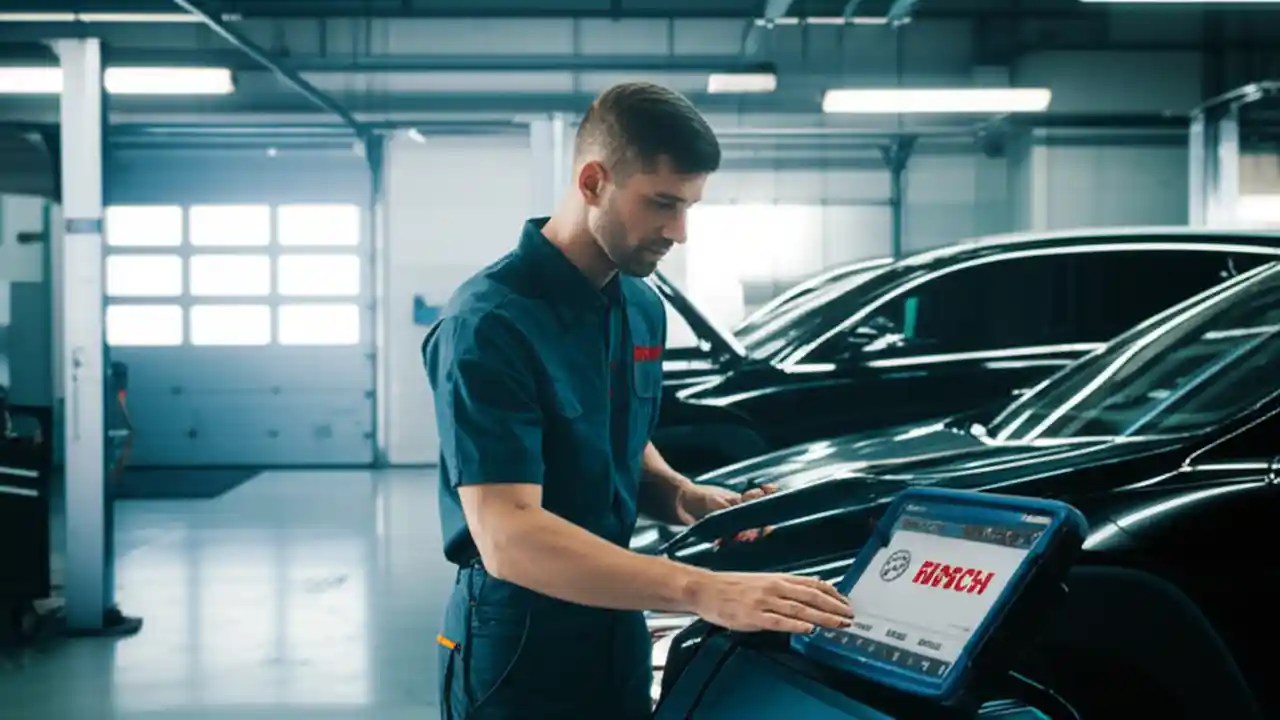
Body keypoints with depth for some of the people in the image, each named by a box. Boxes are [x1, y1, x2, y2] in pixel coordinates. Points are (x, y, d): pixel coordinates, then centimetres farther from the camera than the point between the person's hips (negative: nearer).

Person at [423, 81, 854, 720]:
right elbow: (508, 538, -30)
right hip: (519, 656, -7)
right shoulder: (490, 324, -22)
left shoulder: (642, 308, 5)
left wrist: (680, 497, -2)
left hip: (618, 638, 8)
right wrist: (702, 591, -38)